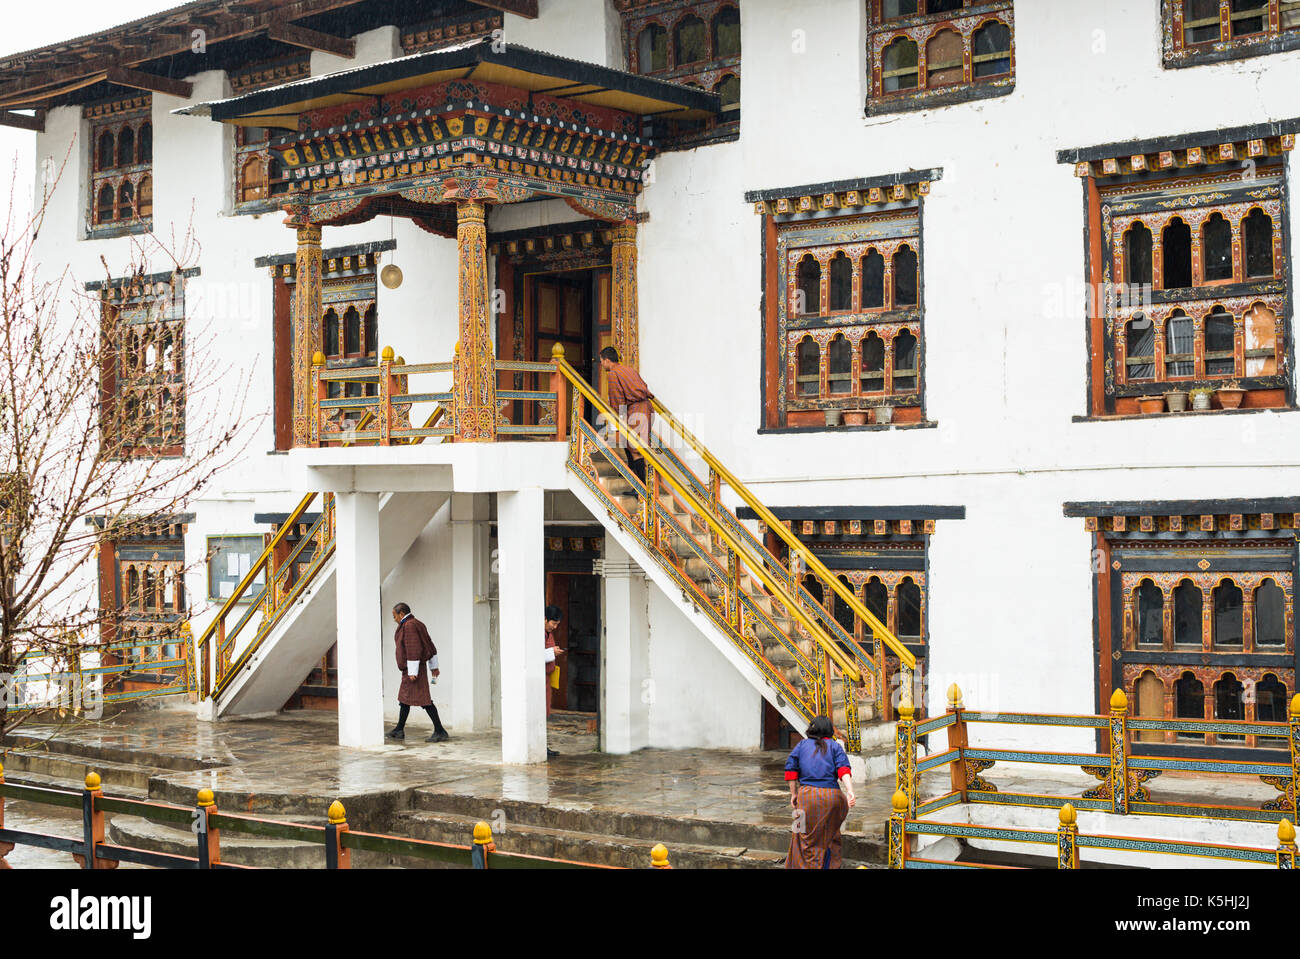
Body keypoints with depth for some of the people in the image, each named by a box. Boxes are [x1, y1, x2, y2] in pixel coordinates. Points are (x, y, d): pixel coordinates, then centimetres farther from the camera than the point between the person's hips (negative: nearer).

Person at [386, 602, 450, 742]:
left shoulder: (409, 626, -17)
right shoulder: (416, 624, 14)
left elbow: (413, 649, -24)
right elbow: (430, 645, 17)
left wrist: (413, 672, -25)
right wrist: (434, 666, 19)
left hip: (413, 667, -11)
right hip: (409, 669, 11)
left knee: (424, 700, -12)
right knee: (405, 698, 18)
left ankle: (440, 732, -14)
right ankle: (399, 730, 28)